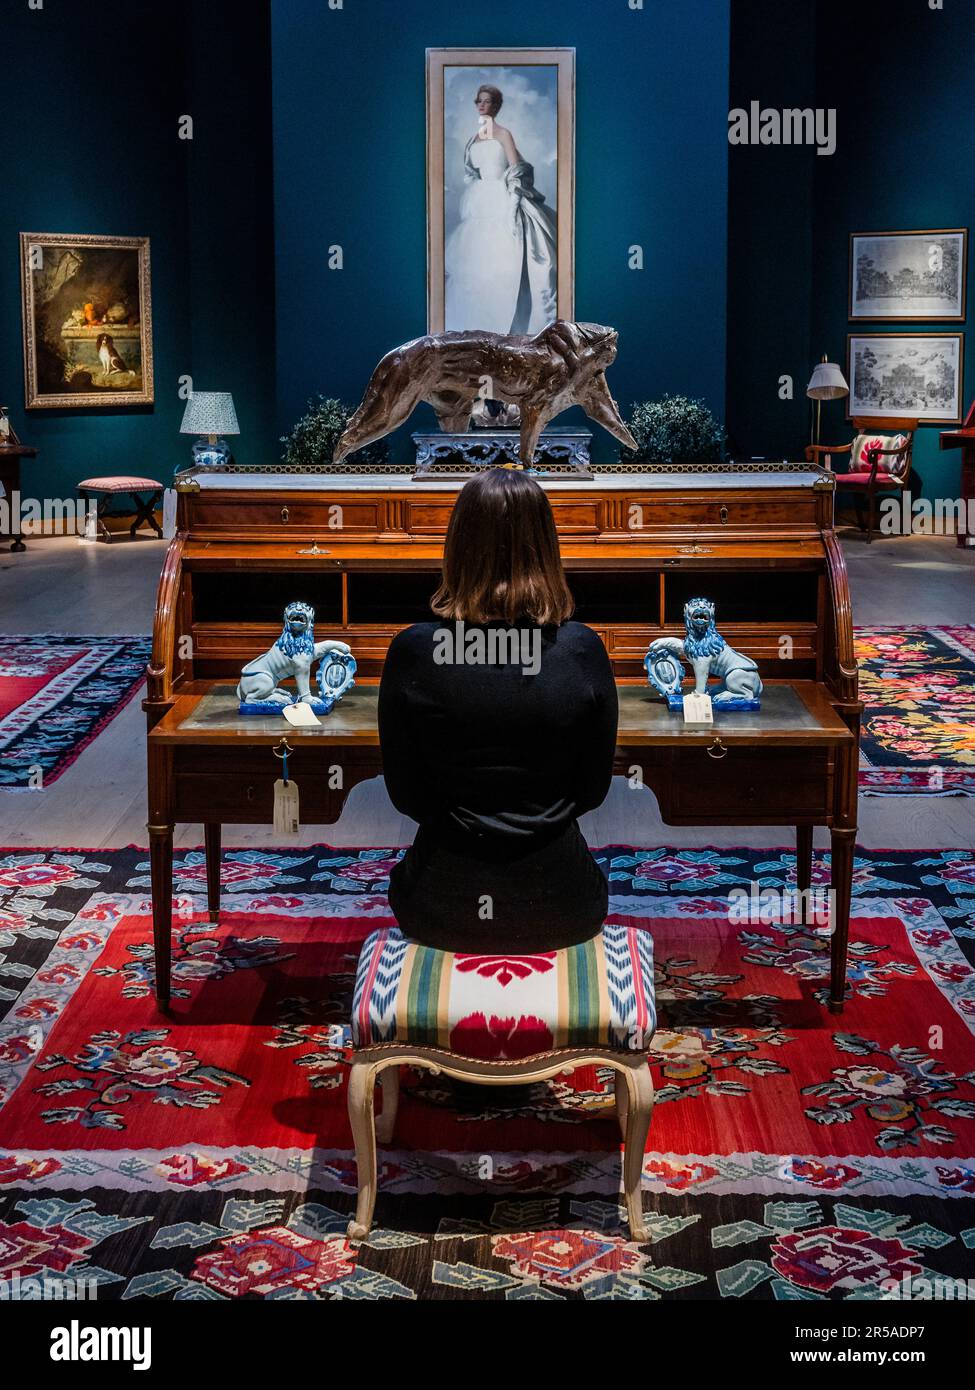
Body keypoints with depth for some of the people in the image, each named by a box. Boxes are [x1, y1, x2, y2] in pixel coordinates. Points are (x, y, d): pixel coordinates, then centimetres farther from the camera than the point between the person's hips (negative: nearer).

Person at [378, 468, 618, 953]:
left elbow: (404, 794, -4)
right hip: (558, 906, 1)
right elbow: (593, 789, -1)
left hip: (445, 908, -1)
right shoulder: (583, 650, -13)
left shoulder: (413, 651, -15)